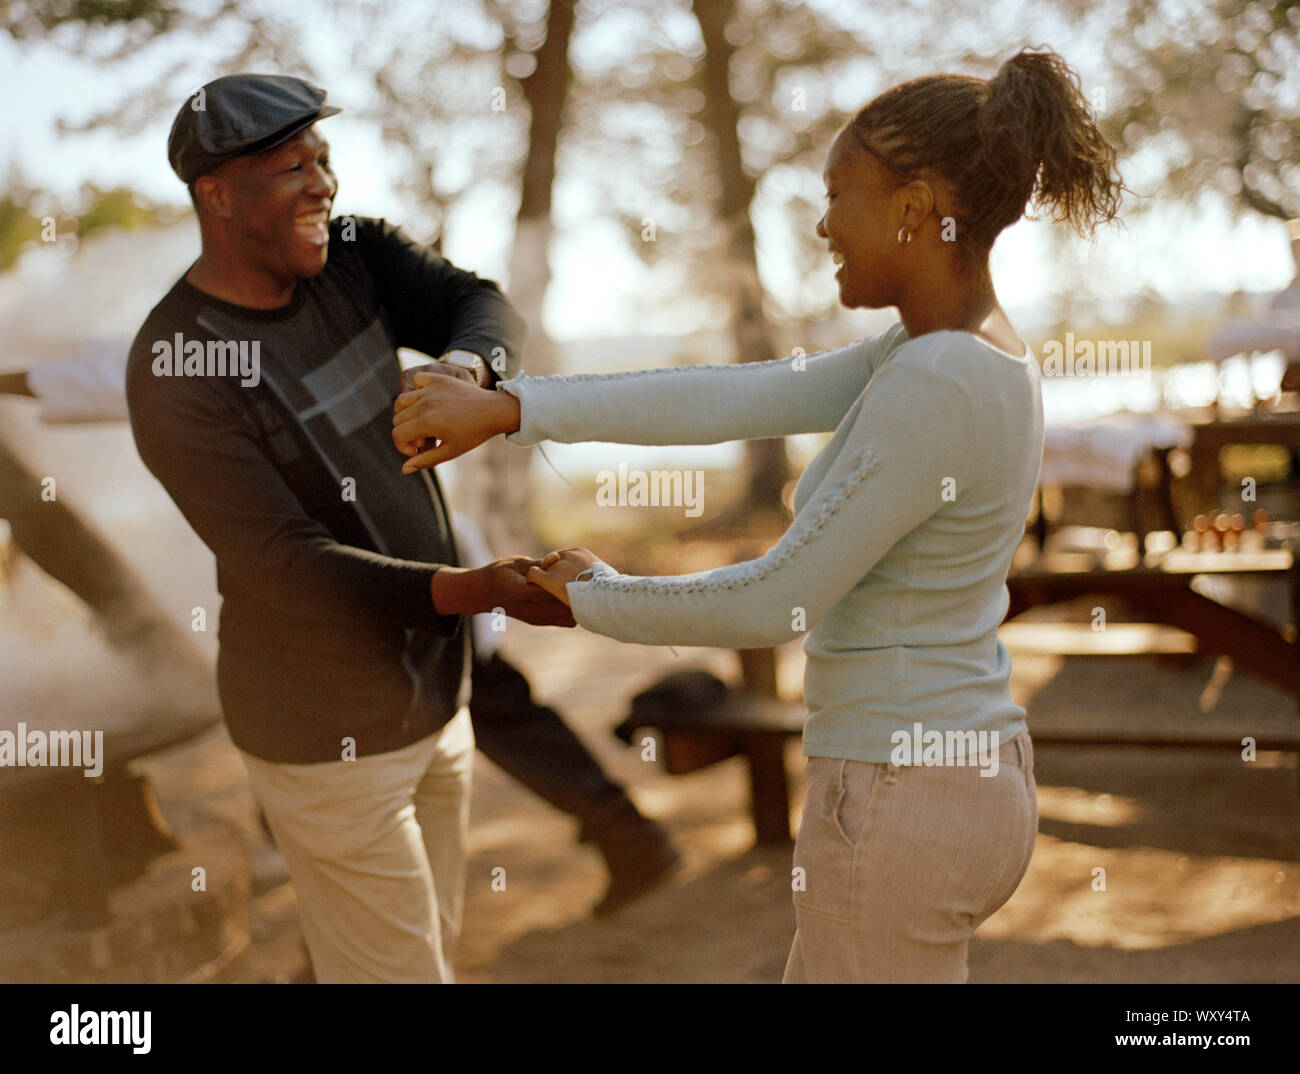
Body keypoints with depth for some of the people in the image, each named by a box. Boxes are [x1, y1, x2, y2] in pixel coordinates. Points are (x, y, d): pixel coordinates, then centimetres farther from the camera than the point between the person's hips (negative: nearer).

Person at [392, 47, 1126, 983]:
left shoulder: (936, 387, -23)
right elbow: (732, 400, 5)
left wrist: (596, 596, -2)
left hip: (900, 806, -10)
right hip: (969, 777, 10)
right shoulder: (969, 357, 7)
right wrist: (507, 407, 3)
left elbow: (774, 602, -21)